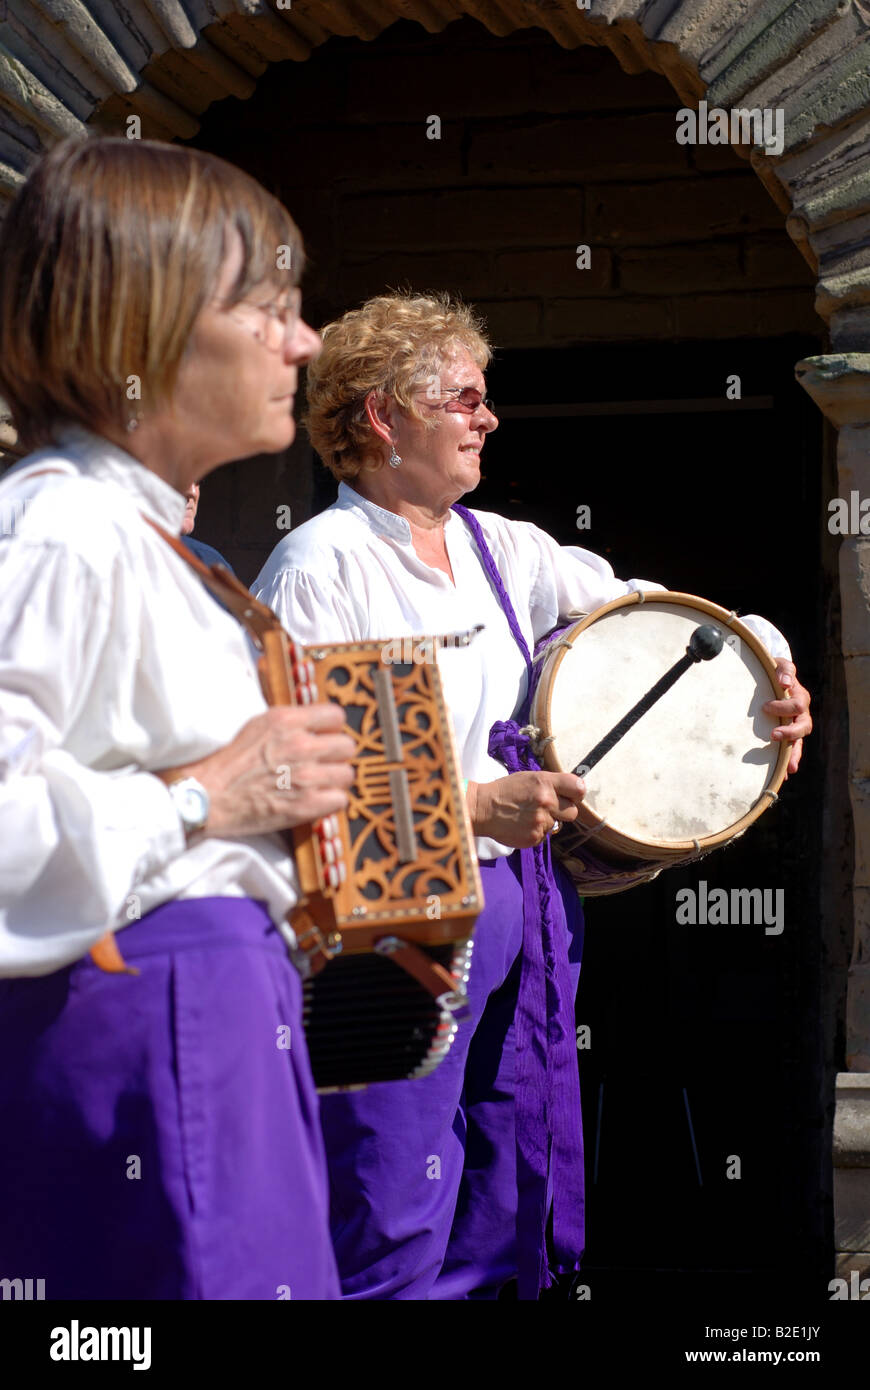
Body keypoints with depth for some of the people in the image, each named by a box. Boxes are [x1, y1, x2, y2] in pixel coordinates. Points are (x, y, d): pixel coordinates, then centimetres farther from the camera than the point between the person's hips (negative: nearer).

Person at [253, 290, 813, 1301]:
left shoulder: (500, 547, 11)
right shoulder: (320, 565, -9)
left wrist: (772, 668, 0)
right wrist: (473, 808, -22)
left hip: (522, 903, 7)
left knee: (510, 1224, 14)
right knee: (396, 1236, -6)